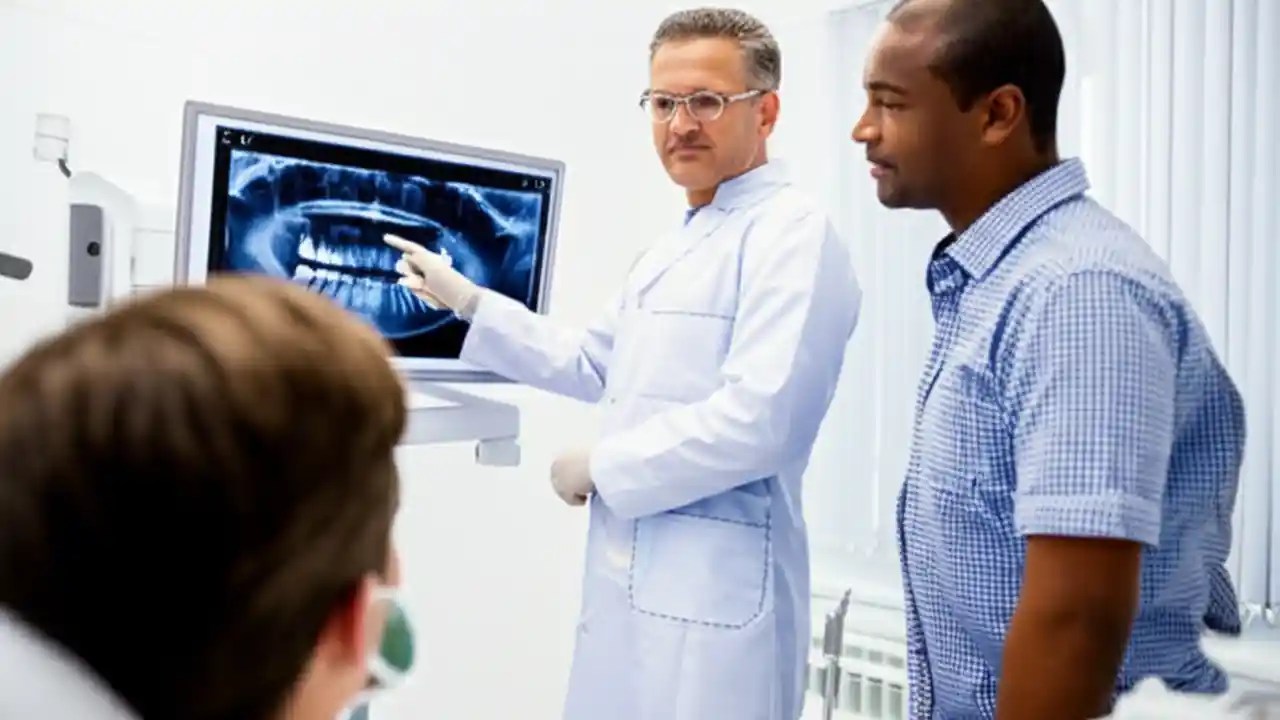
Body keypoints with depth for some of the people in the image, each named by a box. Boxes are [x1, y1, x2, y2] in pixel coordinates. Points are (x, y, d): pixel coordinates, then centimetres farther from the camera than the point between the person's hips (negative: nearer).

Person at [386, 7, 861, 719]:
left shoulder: (793, 232, -15)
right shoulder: (673, 246, 17)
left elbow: (759, 419, -25)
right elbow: (594, 364, 26)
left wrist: (600, 466, -13)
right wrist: (468, 300, 21)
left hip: (713, 593, -9)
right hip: (635, 579, 9)